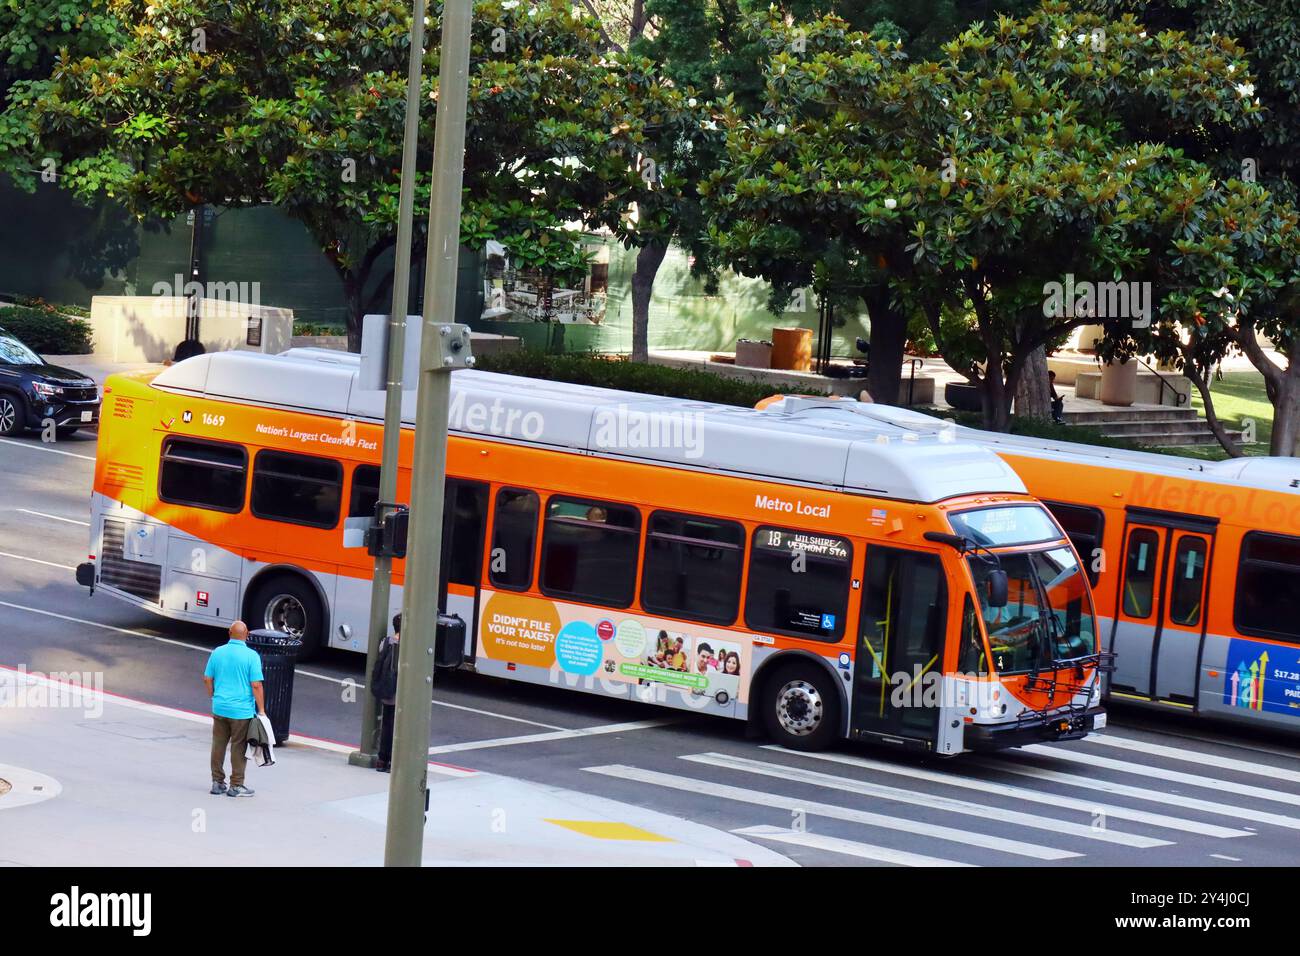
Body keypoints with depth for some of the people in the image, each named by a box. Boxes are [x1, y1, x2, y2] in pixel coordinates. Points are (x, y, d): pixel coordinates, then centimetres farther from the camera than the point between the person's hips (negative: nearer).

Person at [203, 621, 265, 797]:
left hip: (220, 708, 4)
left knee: (218, 745, 14)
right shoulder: (251, 656, -13)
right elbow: (256, 685, -15)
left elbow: (207, 679, 8)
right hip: (242, 710, -4)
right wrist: (261, 710, -7)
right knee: (238, 748, 5)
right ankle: (236, 786, 10)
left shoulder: (217, 653, 1)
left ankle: (217, 782, 21)